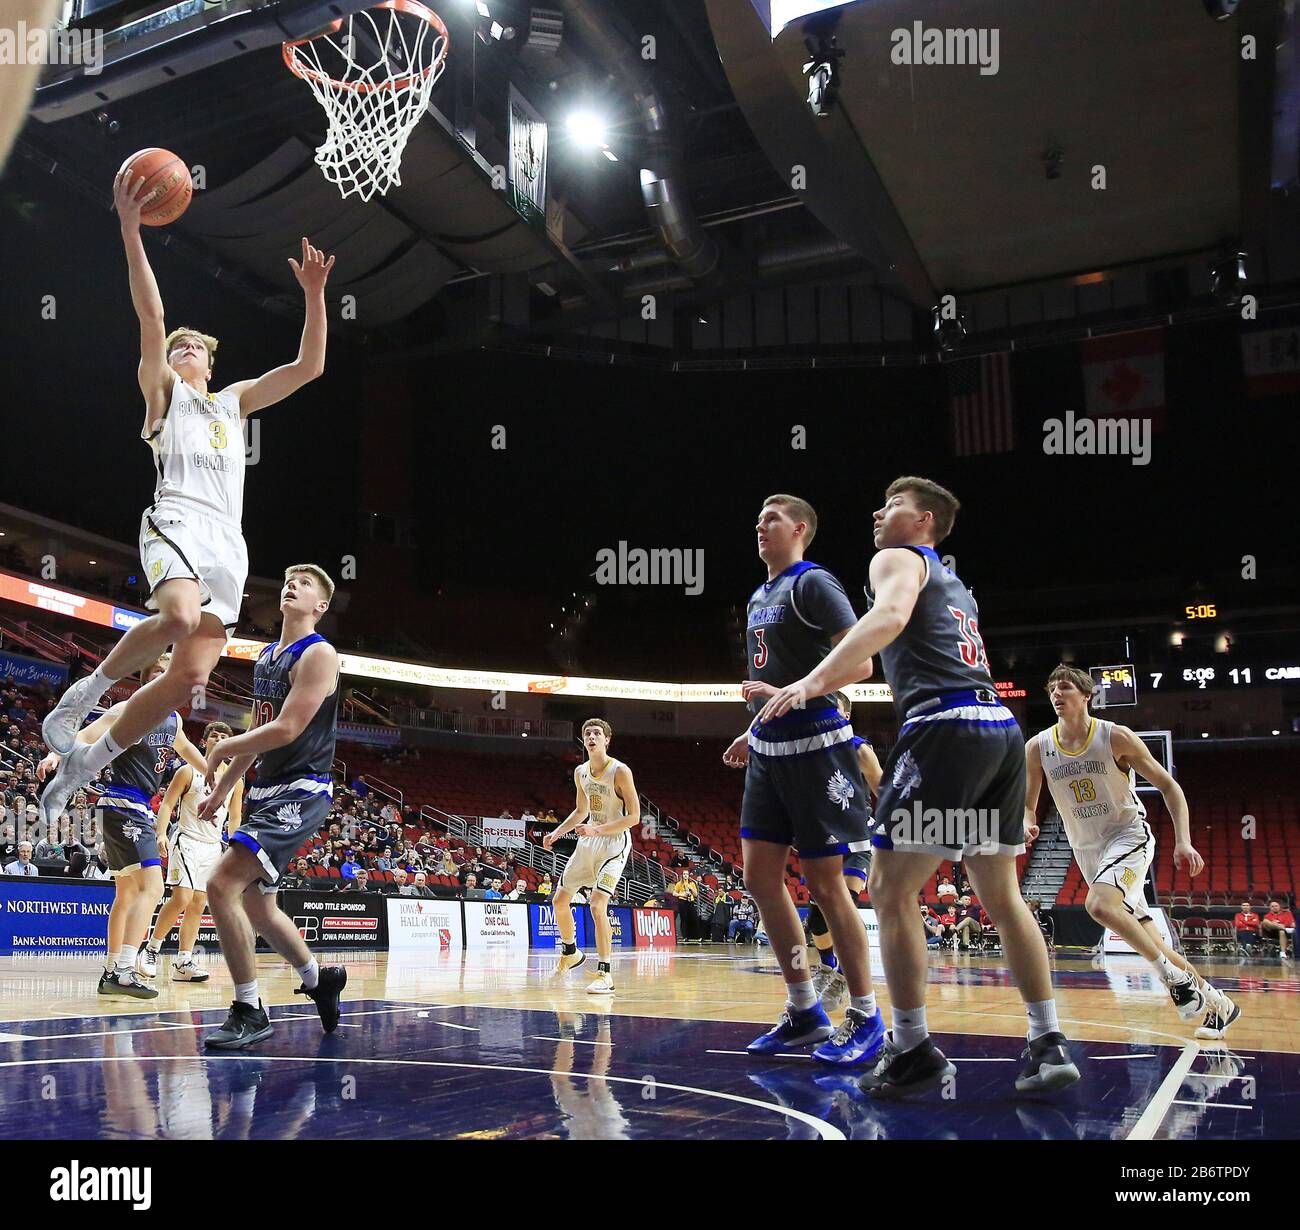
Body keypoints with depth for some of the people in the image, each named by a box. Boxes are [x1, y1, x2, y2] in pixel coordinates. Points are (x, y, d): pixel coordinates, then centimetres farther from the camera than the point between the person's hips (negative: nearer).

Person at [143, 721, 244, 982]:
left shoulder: (235, 779, 10)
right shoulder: (188, 771, -2)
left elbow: (234, 819, 15)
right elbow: (167, 804, -4)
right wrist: (161, 834, -19)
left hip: (213, 846, 5)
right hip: (187, 841, -5)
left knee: (198, 905, 3)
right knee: (182, 898, -17)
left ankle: (183, 963, 5)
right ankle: (151, 949, 2)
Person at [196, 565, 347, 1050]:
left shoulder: (319, 654, -13)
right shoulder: (266, 655, 15)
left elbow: (286, 730, -21)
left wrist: (225, 747, -7)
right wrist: (222, 790, 22)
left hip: (299, 794, -9)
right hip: (265, 791, 9)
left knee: (222, 885, -20)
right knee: (256, 903, 16)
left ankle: (250, 1012, -8)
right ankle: (319, 979, 36)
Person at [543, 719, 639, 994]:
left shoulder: (620, 771, -17)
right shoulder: (580, 772, 5)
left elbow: (634, 816, -19)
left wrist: (597, 830, -26)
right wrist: (556, 833, 8)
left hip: (614, 843, -7)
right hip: (588, 842, 8)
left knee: (597, 905, -20)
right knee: (560, 900, 11)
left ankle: (604, 975, -12)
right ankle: (570, 953, 36)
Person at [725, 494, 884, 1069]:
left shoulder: (813, 584, -9)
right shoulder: (758, 597, 18)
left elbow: (860, 662, -19)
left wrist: (789, 695, -26)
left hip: (814, 747, -9)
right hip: (768, 751, 9)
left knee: (825, 883, -4)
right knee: (760, 878, 7)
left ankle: (865, 1016, 11)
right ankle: (804, 1011, 18)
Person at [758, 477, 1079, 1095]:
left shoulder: (898, 558, 5)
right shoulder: (954, 584, 31)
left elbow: (890, 615, -18)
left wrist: (812, 681, -27)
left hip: (944, 725, -9)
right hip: (1001, 726, 9)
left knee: (890, 890, -2)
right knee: (1001, 895, 15)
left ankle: (912, 1051, 1)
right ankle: (1048, 1044, 17)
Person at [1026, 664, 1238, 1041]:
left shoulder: (1116, 737, -15)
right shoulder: (1038, 748, -6)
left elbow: (1169, 787, -8)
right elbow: (1027, 804, 5)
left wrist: (1183, 841, -18)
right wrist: (1026, 824, -19)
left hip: (1129, 836, -5)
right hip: (1088, 850, 5)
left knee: (1099, 905, -31)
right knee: (1143, 937, 7)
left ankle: (1174, 976, -13)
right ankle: (1215, 1001, 24)